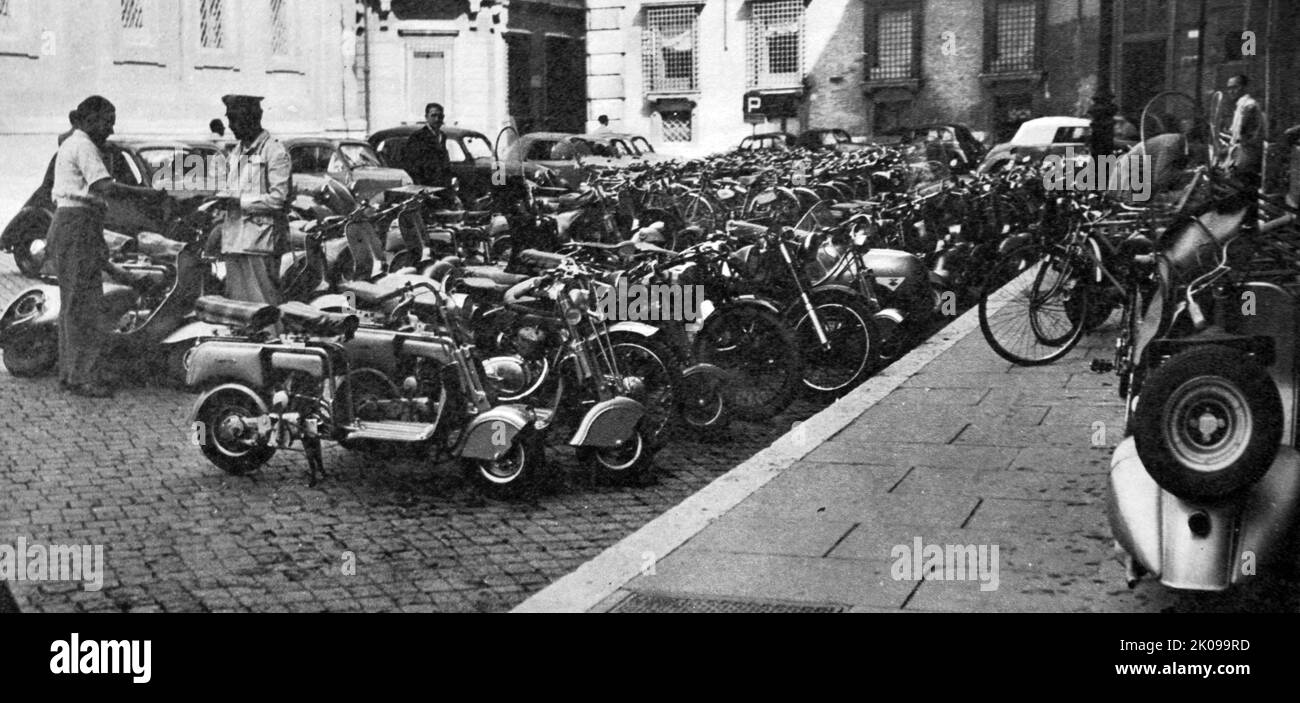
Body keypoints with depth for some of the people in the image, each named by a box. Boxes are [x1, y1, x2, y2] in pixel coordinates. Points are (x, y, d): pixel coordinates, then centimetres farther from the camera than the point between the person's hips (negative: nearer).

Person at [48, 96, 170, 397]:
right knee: (85, 305, -9)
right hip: (78, 227, -11)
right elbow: (105, 186, -23)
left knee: (73, 303, 13)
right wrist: (145, 192, -18)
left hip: (64, 225, 11)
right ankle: (83, 377, -8)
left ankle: (69, 372, 18)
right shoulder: (83, 146, -10)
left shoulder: (70, 144, 21)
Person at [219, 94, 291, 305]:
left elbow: (277, 198, -13)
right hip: (234, 241, 8)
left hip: (260, 241, -8)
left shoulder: (274, 151, -6)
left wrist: (240, 200, -14)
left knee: (262, 306, -7)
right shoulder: (236, 151, 19)